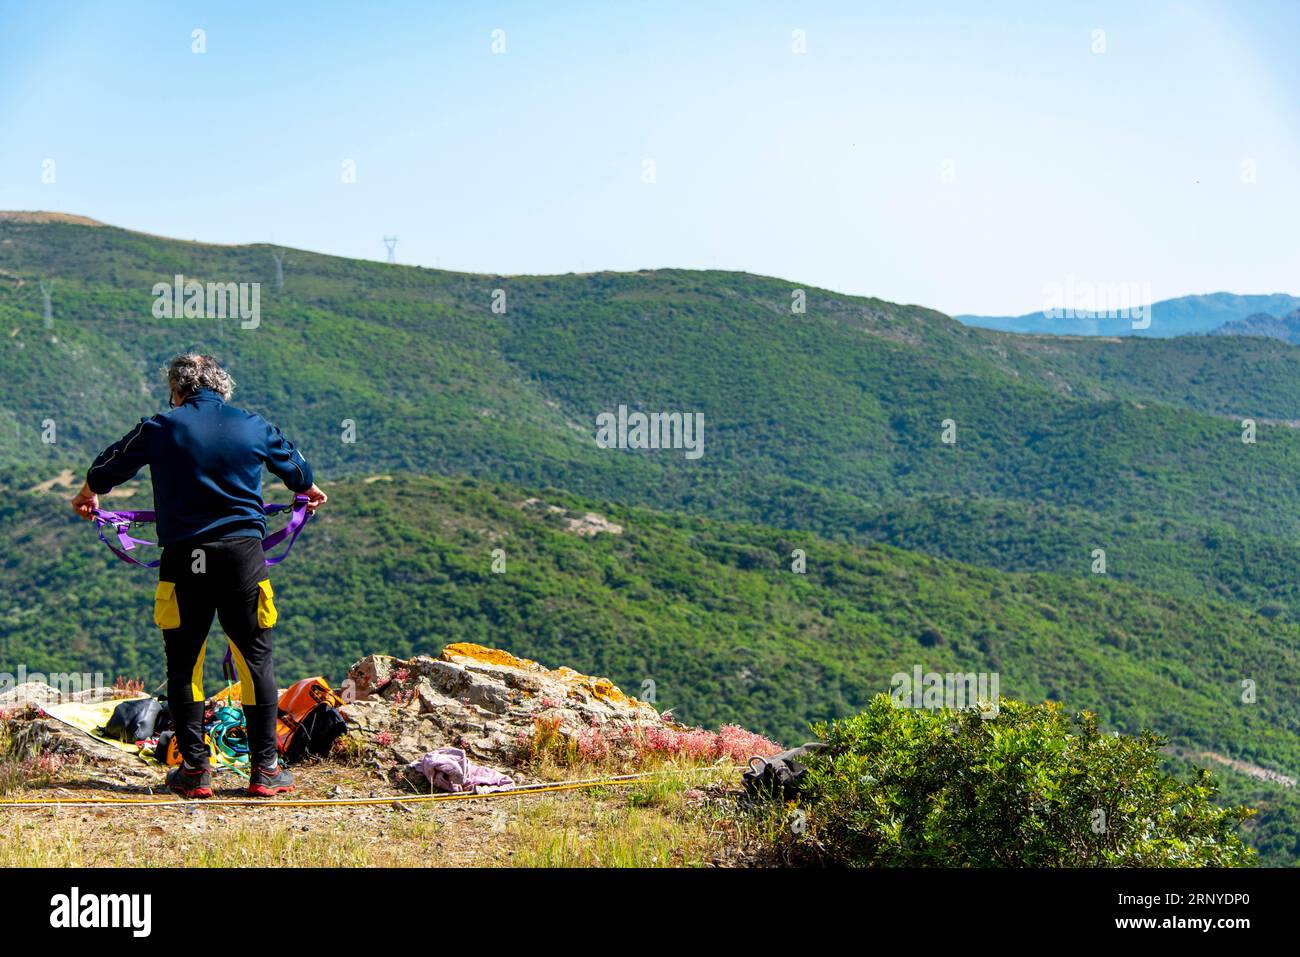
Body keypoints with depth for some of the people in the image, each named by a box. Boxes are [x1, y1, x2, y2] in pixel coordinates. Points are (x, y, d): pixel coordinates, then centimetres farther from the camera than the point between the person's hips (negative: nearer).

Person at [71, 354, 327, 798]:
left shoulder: (160, 429, 3)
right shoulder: (254, 427, 7)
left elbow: (106, 466, 20)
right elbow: (293, 465, 27)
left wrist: (87, 496, 42)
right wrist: (310, 493, 50)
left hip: (184, 558, -1)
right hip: (243, 552, 1)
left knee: (183, 665, 9)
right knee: (256, 661, 8)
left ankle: (194, 769, 10)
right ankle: (265, 769, 8)